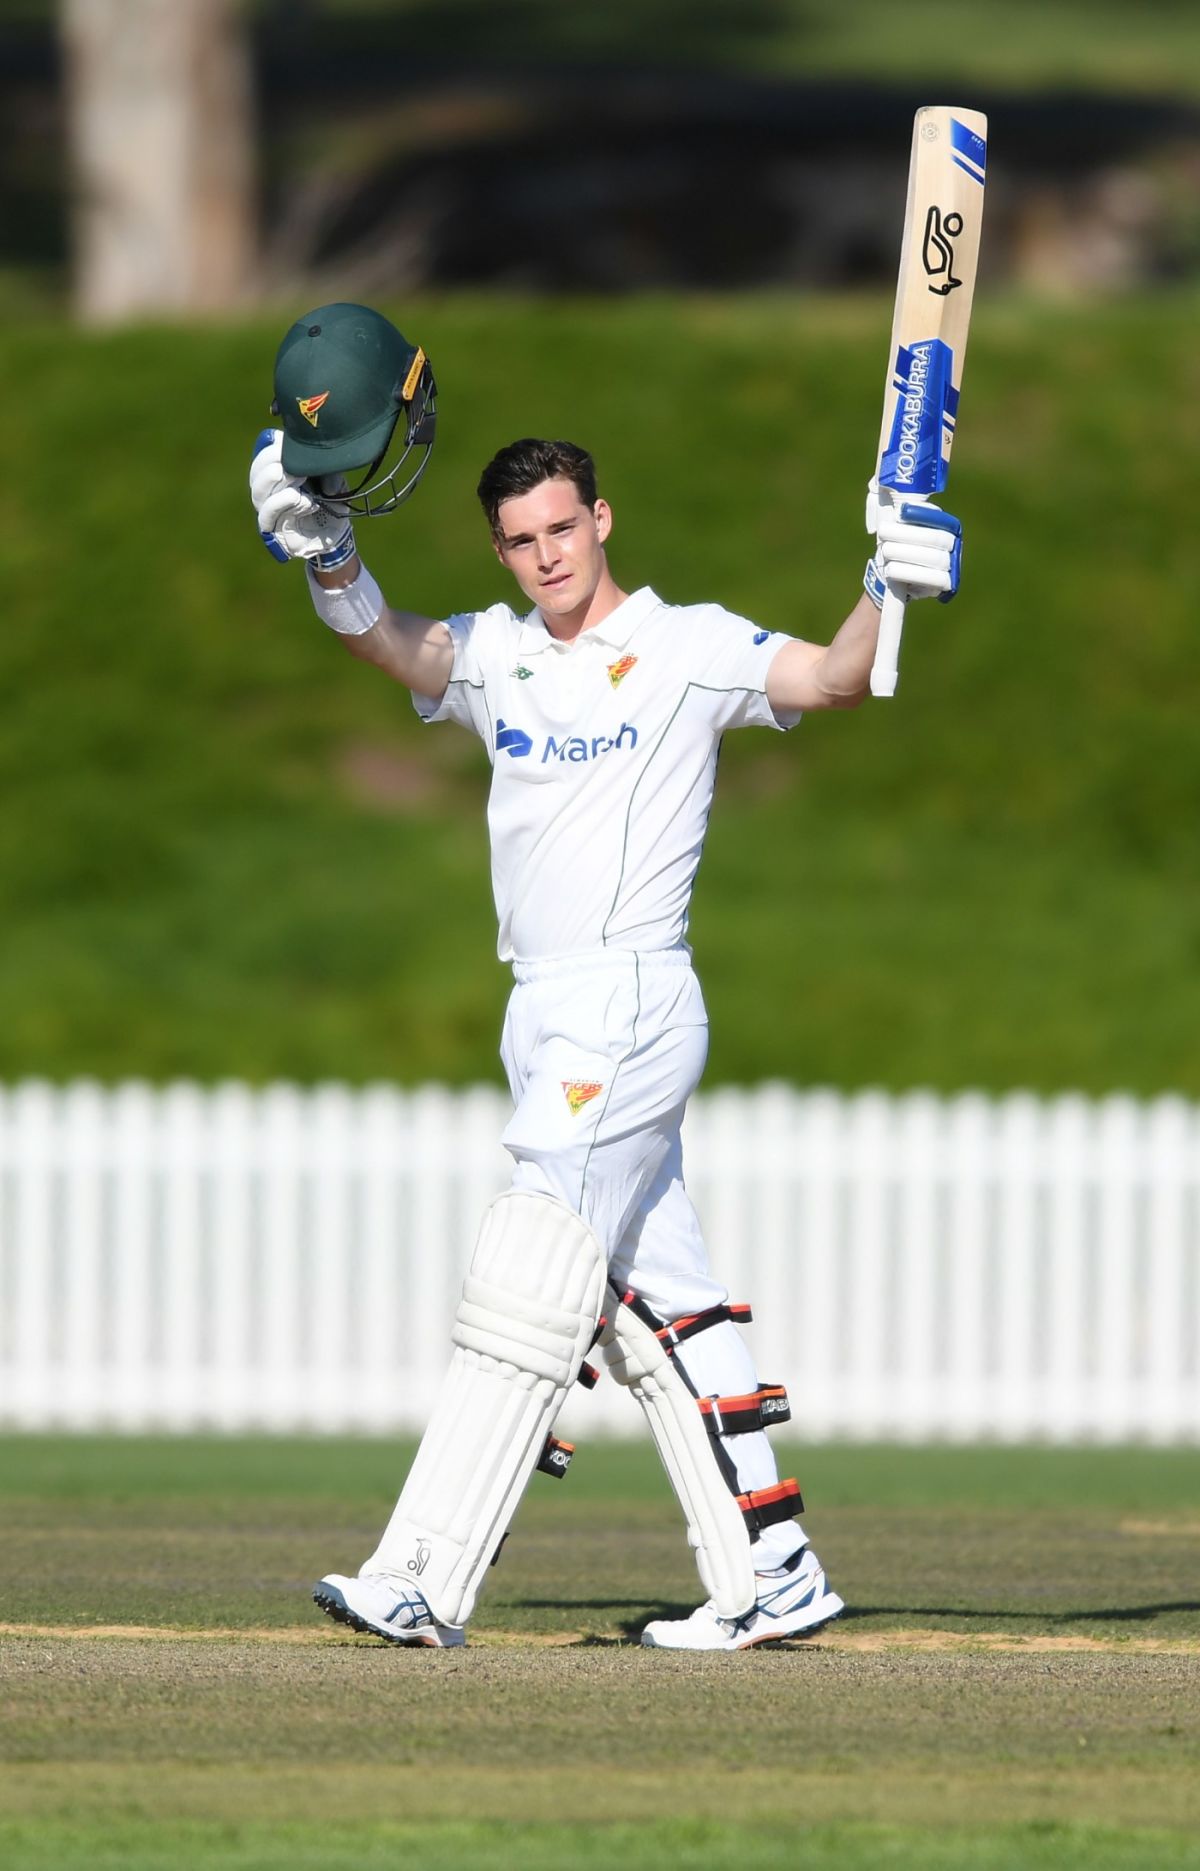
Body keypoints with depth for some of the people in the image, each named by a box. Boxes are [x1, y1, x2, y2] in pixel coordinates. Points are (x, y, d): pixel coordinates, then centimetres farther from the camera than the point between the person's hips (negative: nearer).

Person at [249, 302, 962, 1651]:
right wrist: (325, 554, -21)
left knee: (529, 1274, -12)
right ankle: (768, 1576, 10)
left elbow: (830, 680, -13)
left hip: (632, 1001, -7)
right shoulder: (496, 655, 14)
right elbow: (392, 643, -2)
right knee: (653, 1298, 7)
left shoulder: (688, 648, -2)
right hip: (546, 1021, 7)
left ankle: (425, 1580, -17)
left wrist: (889, 592, -32)